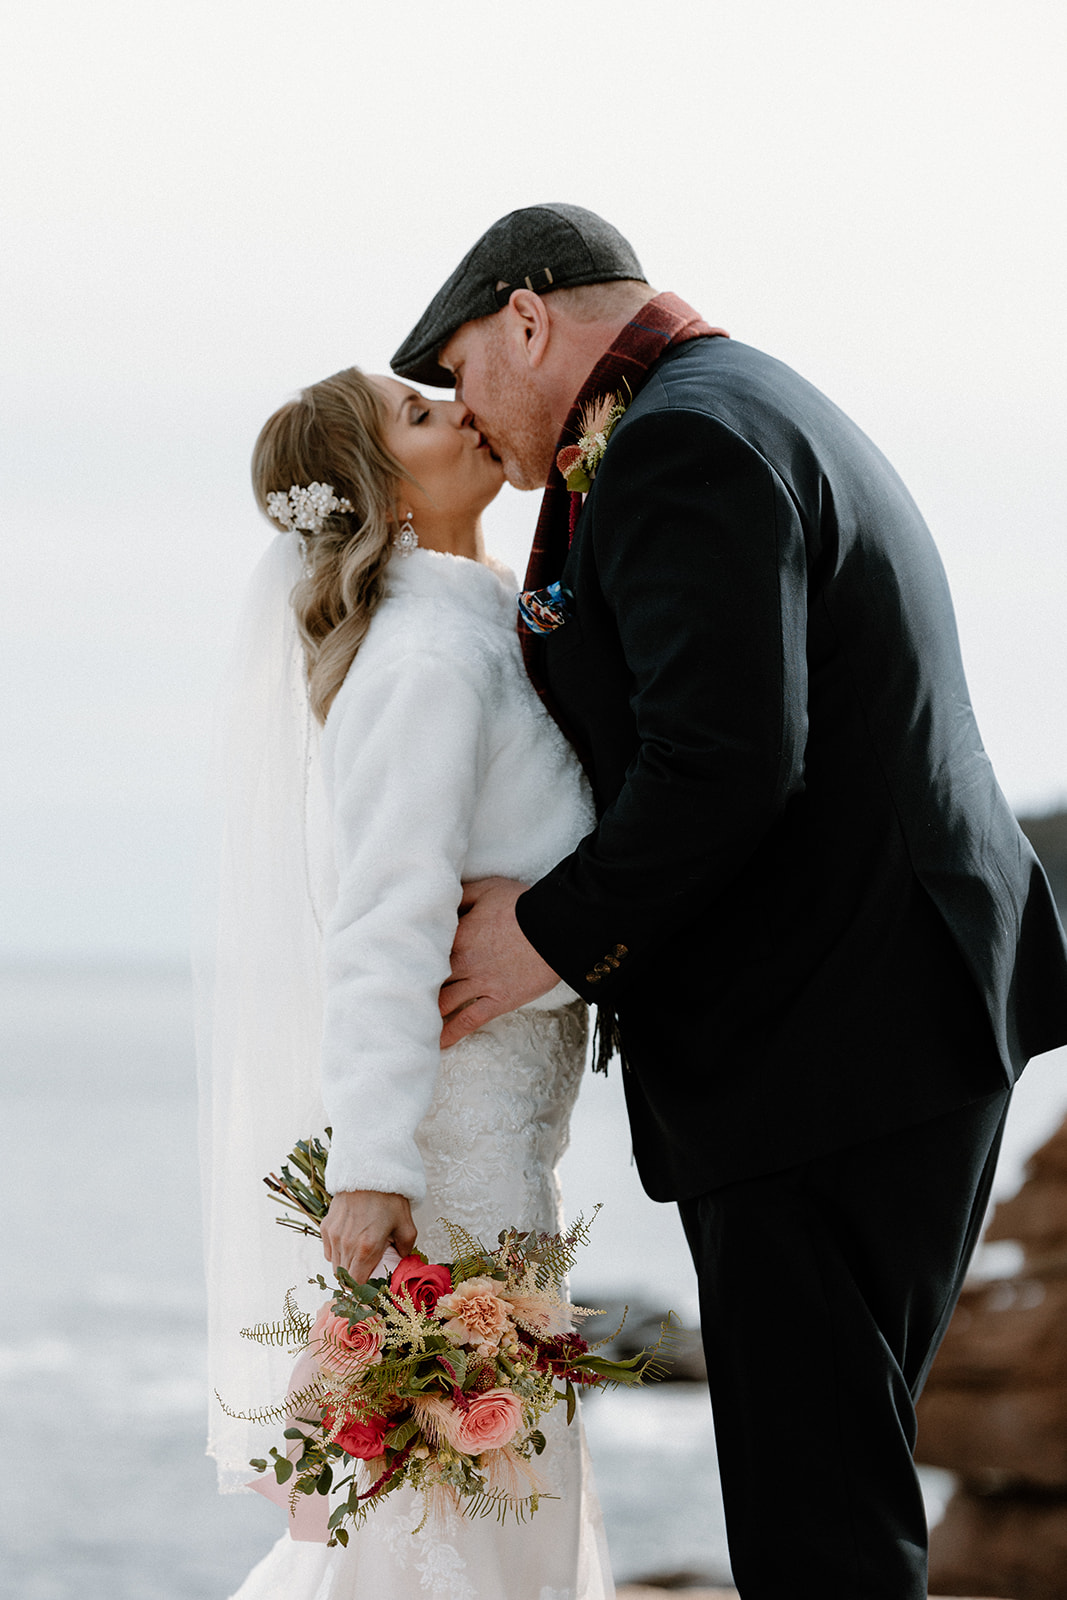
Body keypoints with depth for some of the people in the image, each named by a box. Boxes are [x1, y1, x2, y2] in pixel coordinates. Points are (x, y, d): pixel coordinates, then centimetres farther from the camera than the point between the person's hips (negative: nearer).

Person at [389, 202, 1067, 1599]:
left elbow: (724, 761, -24)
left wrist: (556, 932, -13)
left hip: (826, 1051, -11)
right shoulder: (761, 411, 21)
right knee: (831, 1473, 13)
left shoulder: (679, 445, -13)